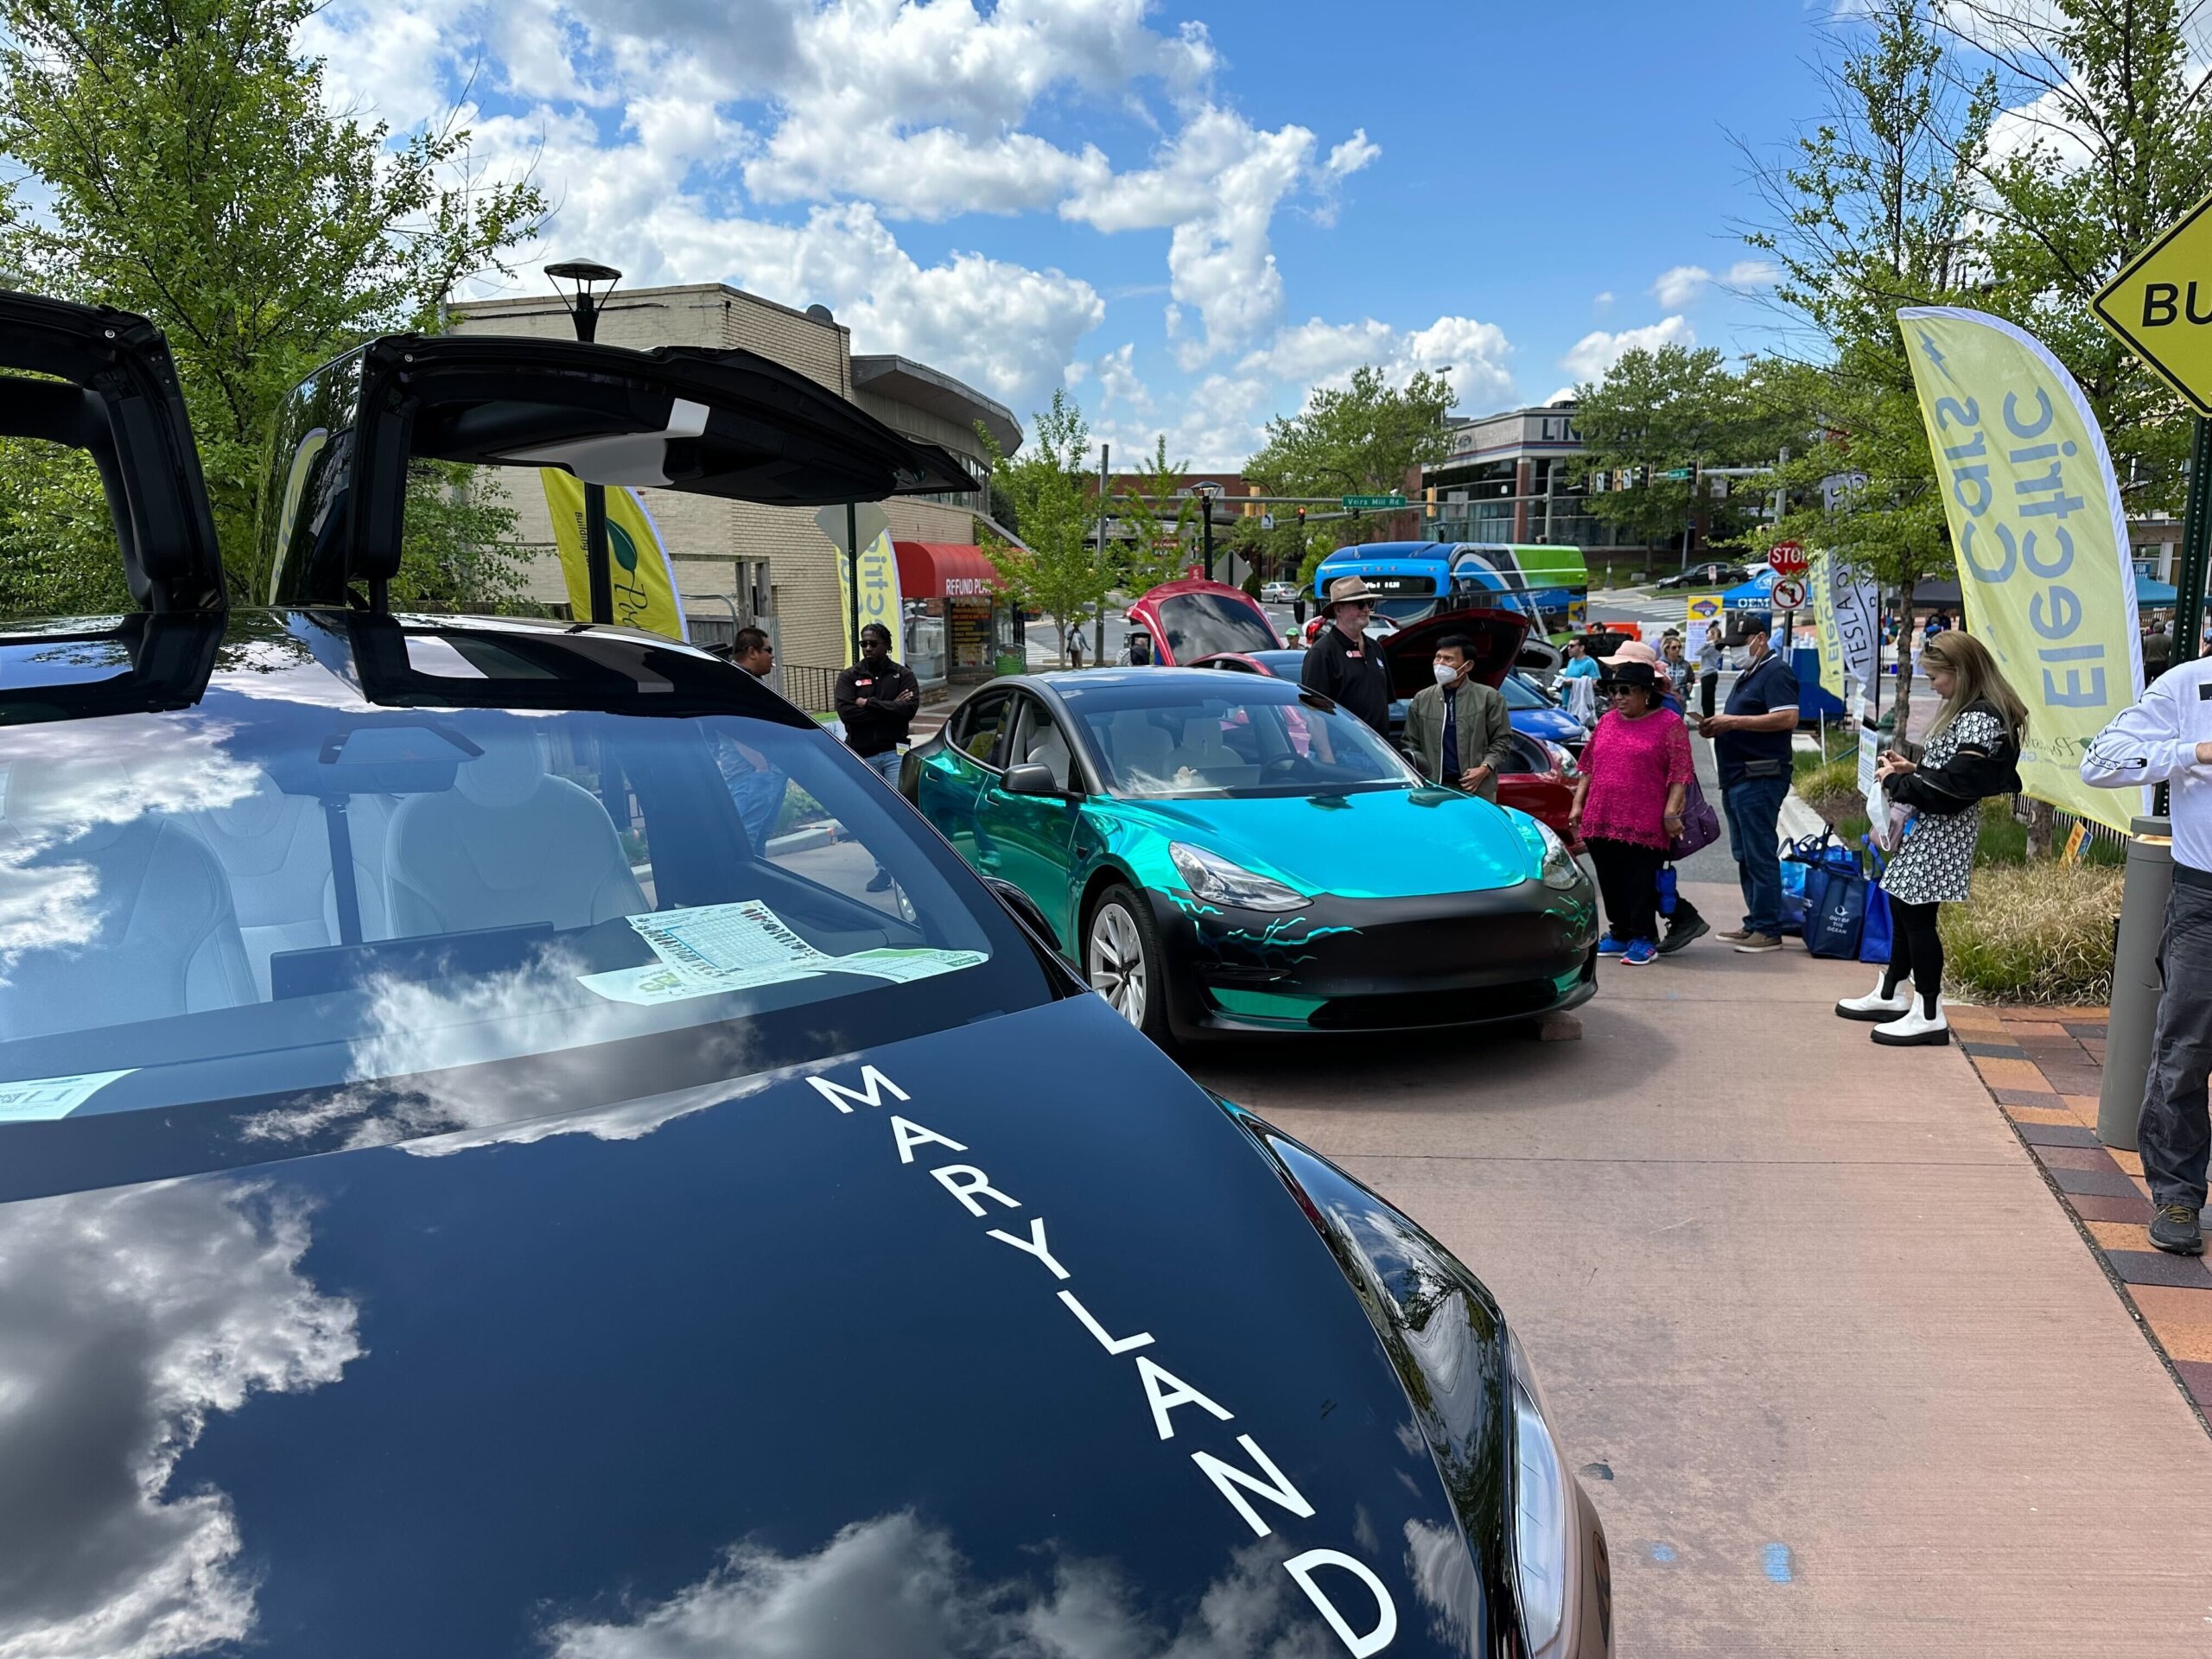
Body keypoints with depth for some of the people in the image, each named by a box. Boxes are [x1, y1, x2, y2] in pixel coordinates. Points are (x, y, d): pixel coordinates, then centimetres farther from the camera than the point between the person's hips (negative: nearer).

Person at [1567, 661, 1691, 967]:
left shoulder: (1669, 724, -2)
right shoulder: (1607, 722, 15)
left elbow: (1680, 773, -7)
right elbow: (1588, 766, 19)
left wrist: (1671, 811, -14)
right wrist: (1578, 804, 14)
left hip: (1644, 824, -6)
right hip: (1601, 820, 6)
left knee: (1641, 883, -1)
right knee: (1611, 882, 11)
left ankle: (1643, 939, 10)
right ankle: (1619, 934, 23)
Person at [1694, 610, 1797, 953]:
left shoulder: (1776, 673, -9)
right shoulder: (1747, 675, 21)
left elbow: (1788, 719, -22)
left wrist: (1733, 721, -20)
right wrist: (1717, 727, 8)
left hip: (1760, 780, -10)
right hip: (1737, 778, 10)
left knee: (1760, 855, -8)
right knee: (1744, 855, 13)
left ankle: (1769, 930, -4)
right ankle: (1754, 922, 20)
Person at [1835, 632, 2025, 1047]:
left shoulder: (1980, 720, -19)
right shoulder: (1964, 711, 13)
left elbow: (1955, 785, -23)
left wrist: (1897, 783, -15)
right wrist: (1913, 769, 6)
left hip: (1945, 830, -10)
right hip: (1929, 826, 10)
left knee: (1917, 915, -4)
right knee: (1902, 906, 17)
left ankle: (1929, 1015, 5)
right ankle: (1891, 994, 31)